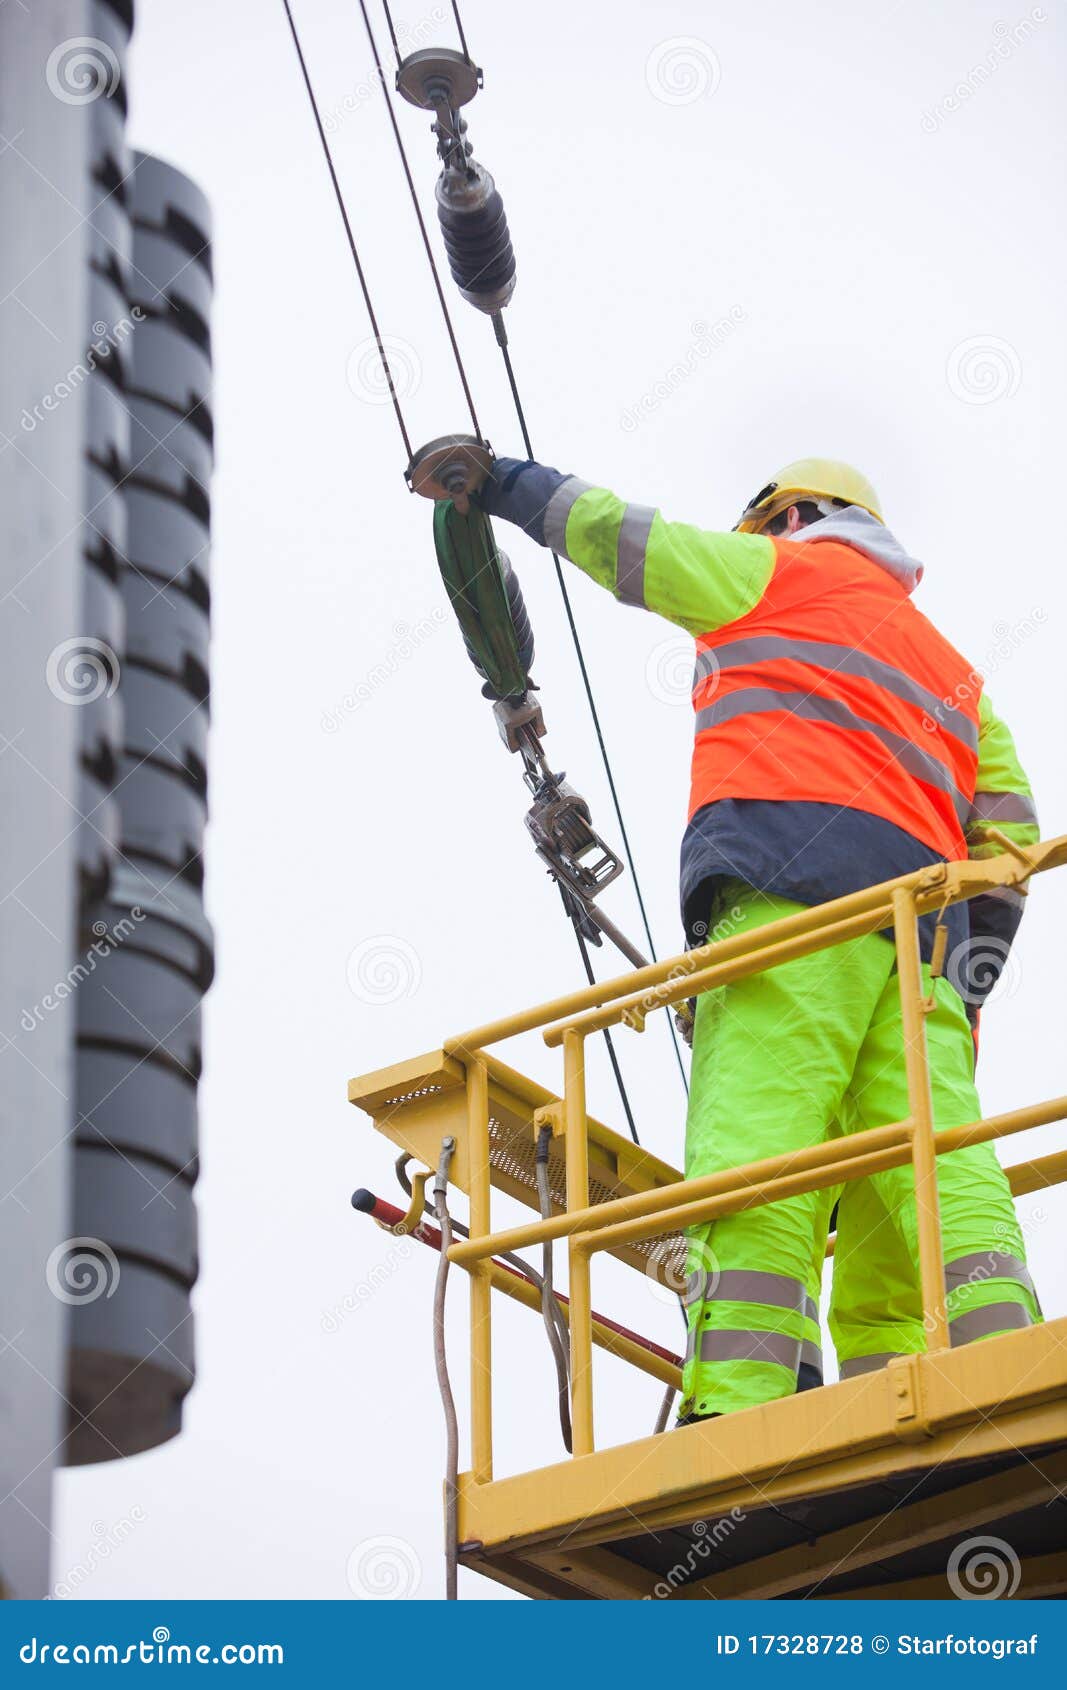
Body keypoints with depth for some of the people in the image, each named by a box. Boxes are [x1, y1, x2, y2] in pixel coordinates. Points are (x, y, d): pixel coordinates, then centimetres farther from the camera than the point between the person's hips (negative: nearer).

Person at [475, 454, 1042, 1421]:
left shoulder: (786, 572, 20)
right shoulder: (952, 669, 36)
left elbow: (620, 538, 19)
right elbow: (1009, 833, 26)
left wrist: (501, 482, 32)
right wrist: (967, 984, 22)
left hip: (792, 878, -6)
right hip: (924, 908, 6)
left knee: (755, 1133, -20)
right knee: (927, 1158, -6)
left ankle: (741, 1406, -37)